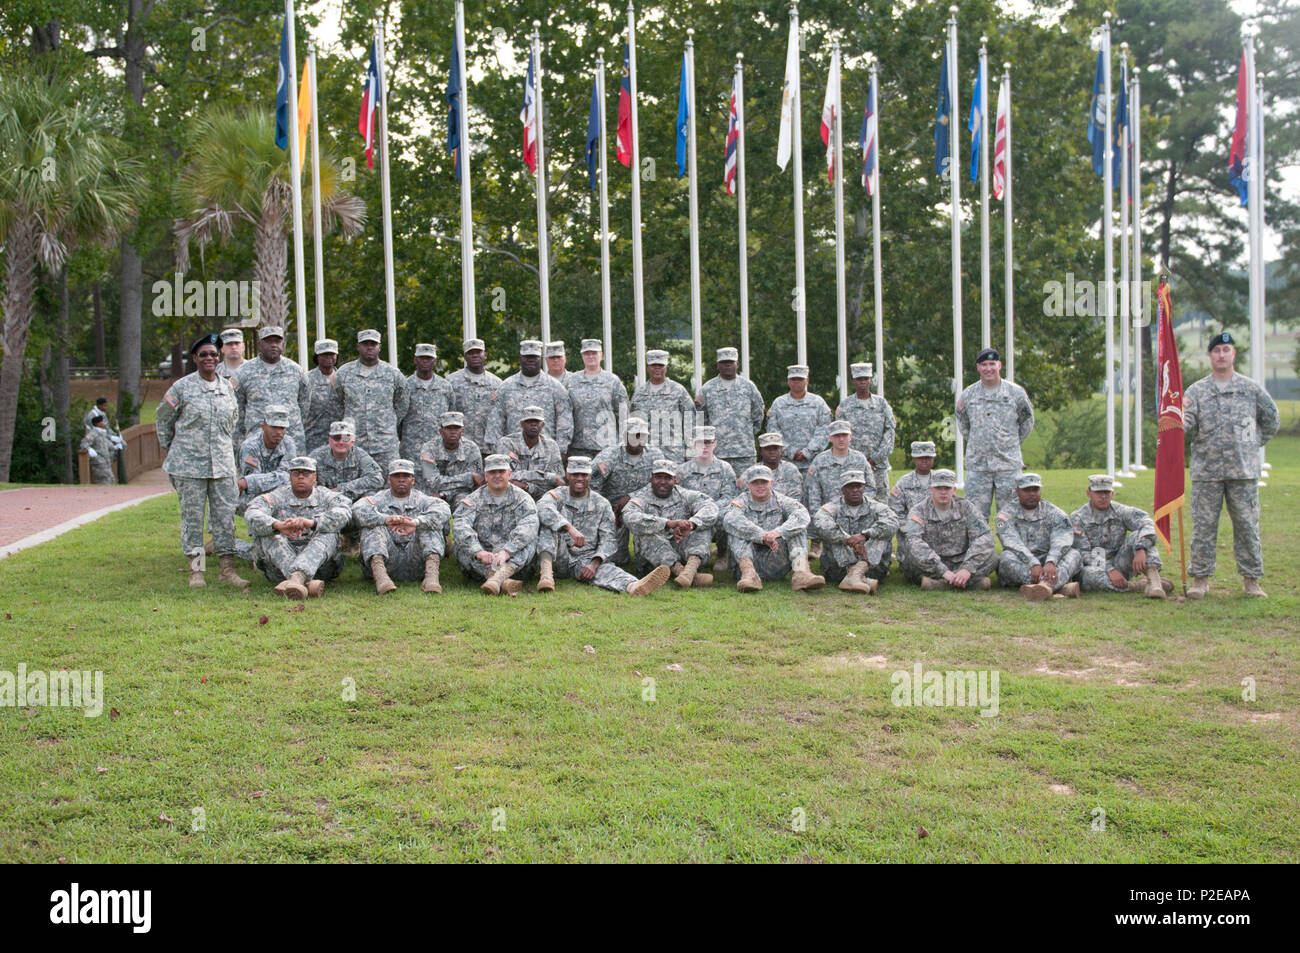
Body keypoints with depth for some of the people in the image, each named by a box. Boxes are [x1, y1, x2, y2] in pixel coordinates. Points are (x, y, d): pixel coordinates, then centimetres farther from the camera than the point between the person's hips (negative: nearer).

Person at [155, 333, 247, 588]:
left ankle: (227, 569, 5)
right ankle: (195, 571, 7)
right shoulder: (182, 387, -1)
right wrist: (169, 450, 9)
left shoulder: (227, 387, 11)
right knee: (192, 515, 0)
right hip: (189, 464, -3)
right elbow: (163, 418, 8)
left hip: (222, 464, 4)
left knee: (225, 515, 1)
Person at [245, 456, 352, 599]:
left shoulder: (326, 497, 6)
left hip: (318, 562, -1)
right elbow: (252, 515, -16)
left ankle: (297, 577, -53)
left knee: (328, 535, -26)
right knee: (266, 534, -23)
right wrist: (277, 525, -39)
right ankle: (307, 583, -44)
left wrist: (311, 522, -37)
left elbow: (343, 513, -18)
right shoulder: (277, 497, 5)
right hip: (280, 564, 1)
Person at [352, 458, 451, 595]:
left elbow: (444, 511, -8)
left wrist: (416, 522, -27)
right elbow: (358, 510, -8)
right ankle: (379, 574, -44)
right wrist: (386, 519, -27)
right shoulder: (379, 499, 16)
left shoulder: (422, 500, 16)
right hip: (387, 561, 0)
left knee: (429, 523, -15)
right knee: (373, 526, -18)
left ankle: (431, 573, -40)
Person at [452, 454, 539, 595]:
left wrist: (506, 552, -31)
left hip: (515, 562, -1)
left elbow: (528, 527, -14)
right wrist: (478, 552, -30)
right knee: (462, 545, -25)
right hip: (480, 565, 1)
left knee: (530, 541, -25)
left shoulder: (522, 498, 5)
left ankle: (499, 577, -52)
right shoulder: (474, 499, 8)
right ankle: (504, 582, -47)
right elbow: (461, 527, -11)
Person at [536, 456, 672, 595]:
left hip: (585, 559, 1)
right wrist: (570, 528, -40)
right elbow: (543, 509, -24)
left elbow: (609, 540, -2)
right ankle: (546, 573, -44)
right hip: (558, 558, 0)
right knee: (547, 525, -25)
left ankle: (632, 586, -66)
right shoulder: (557, 495, 1)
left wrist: (594, 563, -21)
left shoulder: (601, 504, 6)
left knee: (605, 568, -33)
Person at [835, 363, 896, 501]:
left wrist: (876, 458, -7)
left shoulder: (882, 403, 9)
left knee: (882, 499, 0)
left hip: (879, 463, 1)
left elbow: (890, 431, 3)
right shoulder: (844, 405, 6)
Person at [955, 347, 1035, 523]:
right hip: (977, 464, 1)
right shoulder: (967, 395, 5)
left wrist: (1011, 445, 13)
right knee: (976, 516, 0)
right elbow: (962, 425, 20)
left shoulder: (1016, 393, 2)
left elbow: (1027, 422, 15)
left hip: (1008, 464, -1)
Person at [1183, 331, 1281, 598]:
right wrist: (1178, 415, -27)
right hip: (1206, 471, 0)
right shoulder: (1197, 391, 5)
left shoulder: (1251, 389, 7)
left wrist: (1254, 445, 12)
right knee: (1203, 526, 1)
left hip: (1244, 470, 1)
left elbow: (1271, 420, 19)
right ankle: (1200, 578, 8)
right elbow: (1185, 429, -6)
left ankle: (1251, 579, 12)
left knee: (1247, 525, 3)